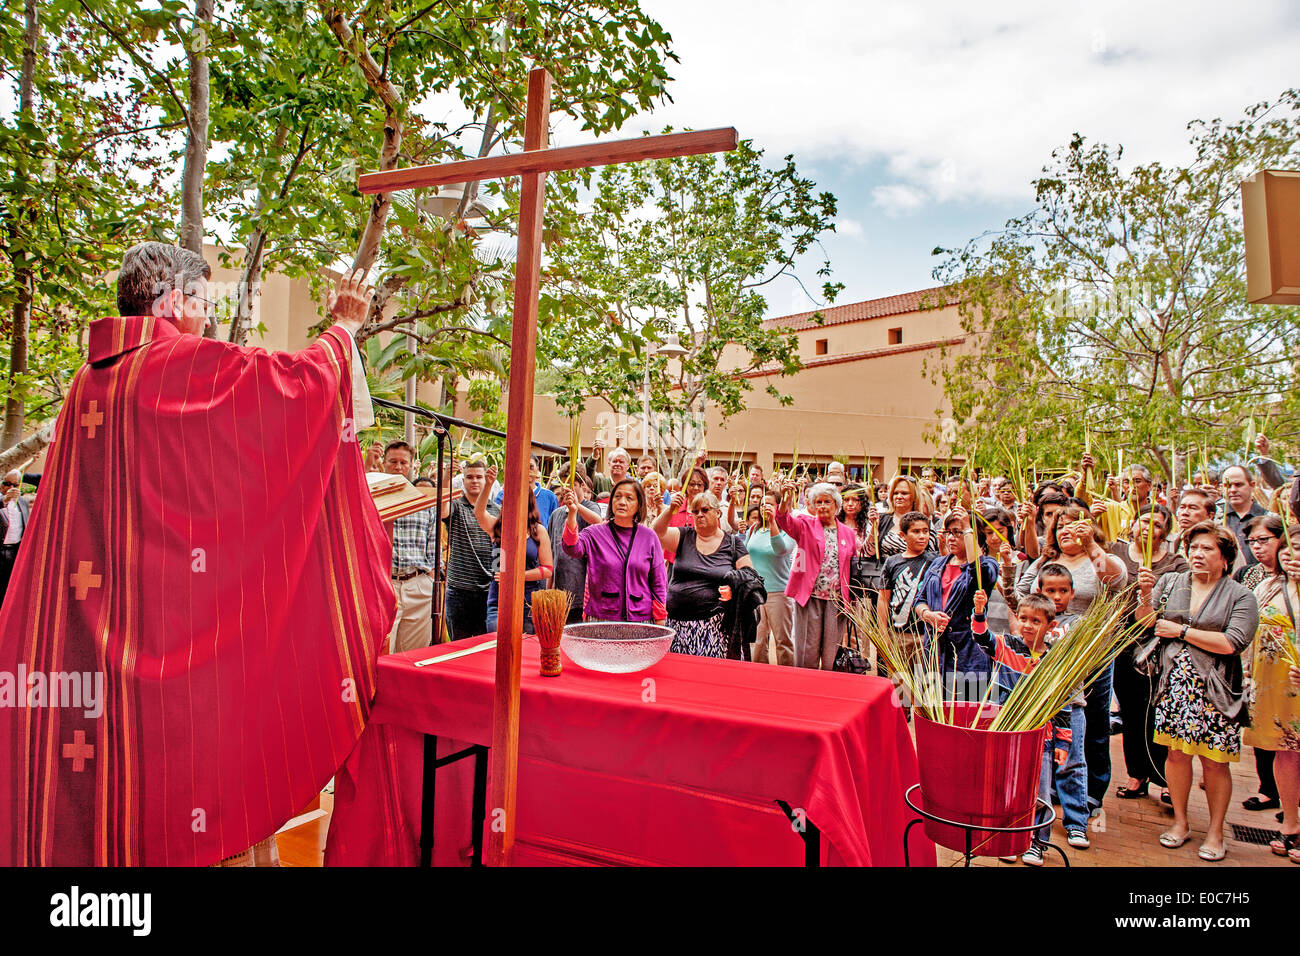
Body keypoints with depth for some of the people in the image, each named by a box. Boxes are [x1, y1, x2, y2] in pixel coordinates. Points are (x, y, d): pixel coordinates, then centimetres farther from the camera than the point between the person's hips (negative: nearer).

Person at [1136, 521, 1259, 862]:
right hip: (1174, 684, 2)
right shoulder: (1170, 583, 7)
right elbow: (1146, 623, 3)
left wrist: (1181, 631, -12)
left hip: (1215, 690, -2)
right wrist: (1146, 596, -14)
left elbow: (1231, 643, -14)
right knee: (1177, 753, 7)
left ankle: (1215, 832, 21)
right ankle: (1180, 822, 24)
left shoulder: (1240, 596, -2)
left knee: (1214, 762, 4)